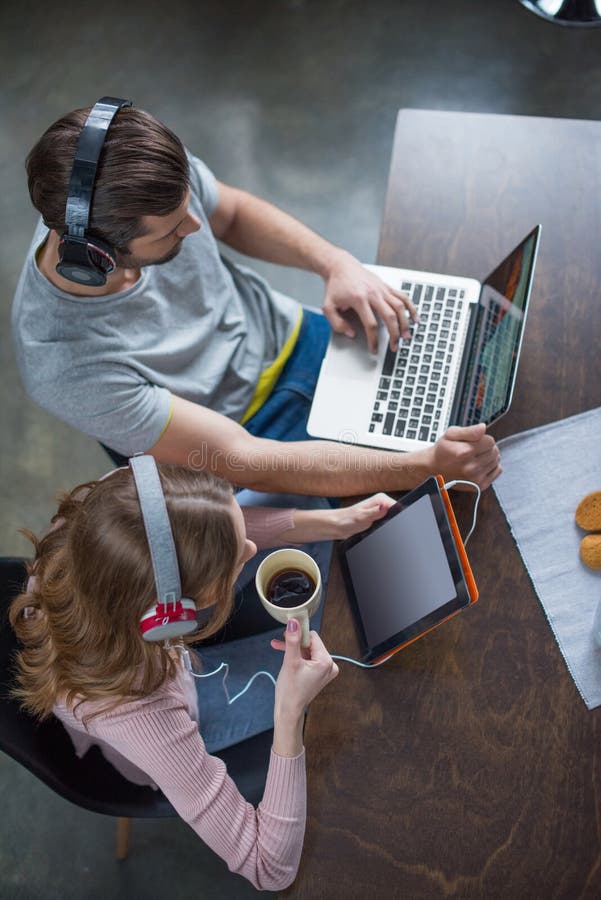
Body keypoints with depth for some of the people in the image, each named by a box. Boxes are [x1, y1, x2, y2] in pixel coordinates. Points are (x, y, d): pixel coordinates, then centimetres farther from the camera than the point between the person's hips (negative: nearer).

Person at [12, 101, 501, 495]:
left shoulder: (155, 178, -22)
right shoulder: (70, 367, -35)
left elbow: (233, 212, 3)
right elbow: (242, 460, -32)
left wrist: (337, 263, -14)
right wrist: (427, 466, -34)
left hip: (287, 336, 5)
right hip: (244, 429, -5)